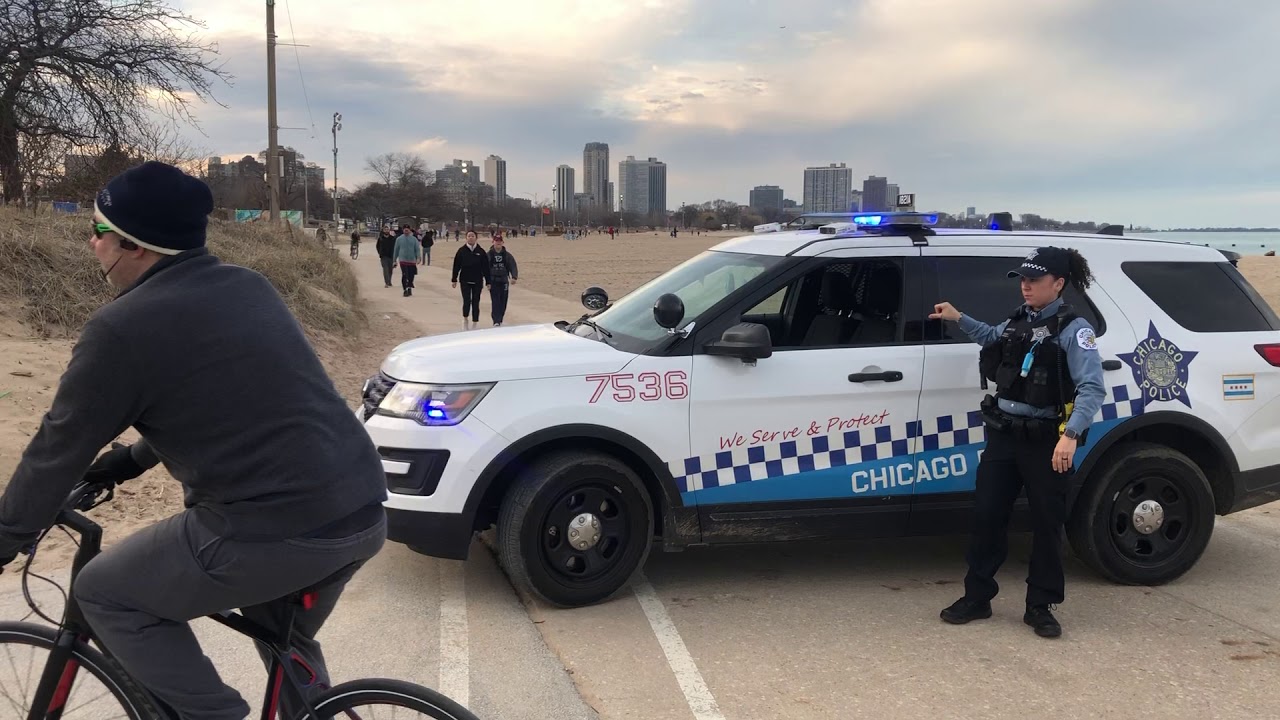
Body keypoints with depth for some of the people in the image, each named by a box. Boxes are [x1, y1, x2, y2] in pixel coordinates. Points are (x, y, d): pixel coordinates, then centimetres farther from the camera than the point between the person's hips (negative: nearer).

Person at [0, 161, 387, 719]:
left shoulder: (122, 327, -7)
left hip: (276, 530, -8)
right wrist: (129, 459, 36)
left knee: (103, 593, 14)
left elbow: (58, 451, 2)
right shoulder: (249, 286, 15)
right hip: (365, 511, 8)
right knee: (283, 634, 33)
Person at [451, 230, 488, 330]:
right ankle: (465, 319, 15)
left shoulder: (481, 251, 2)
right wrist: (454, 280, 1)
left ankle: (474, 323, 12)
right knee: (466, 301, -8)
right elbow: (456, 266, 4)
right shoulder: (461, 251, 0)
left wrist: (488, 281, 1)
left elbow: (485, 267, 3)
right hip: (465, 281, -1)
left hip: (477, 282, 1)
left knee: (476, 302, 3)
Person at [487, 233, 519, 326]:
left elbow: (513, 266, 0)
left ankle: (500, 320, 20)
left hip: (504, 281, 2)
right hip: (493, 282, -2)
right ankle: (496, 321, -14)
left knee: (503, 302, 6)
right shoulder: (489, 255, 0)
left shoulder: (507, 255, 4)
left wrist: (514, 277, -16)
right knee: (495, 302, -11)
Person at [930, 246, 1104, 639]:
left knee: (1046, 523, 6)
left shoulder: (1073, 329, -13)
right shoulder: (1018, 320, 7)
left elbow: (1093, 389, -22)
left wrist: (1071, 434, -33)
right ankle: (977, 597, 21)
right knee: (986, 515, 9)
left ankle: (1040, 607, 20)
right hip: (1003, 433, 6)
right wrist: (959, 318, 24)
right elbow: (993, 339, 33)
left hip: (1046, 441, -6)